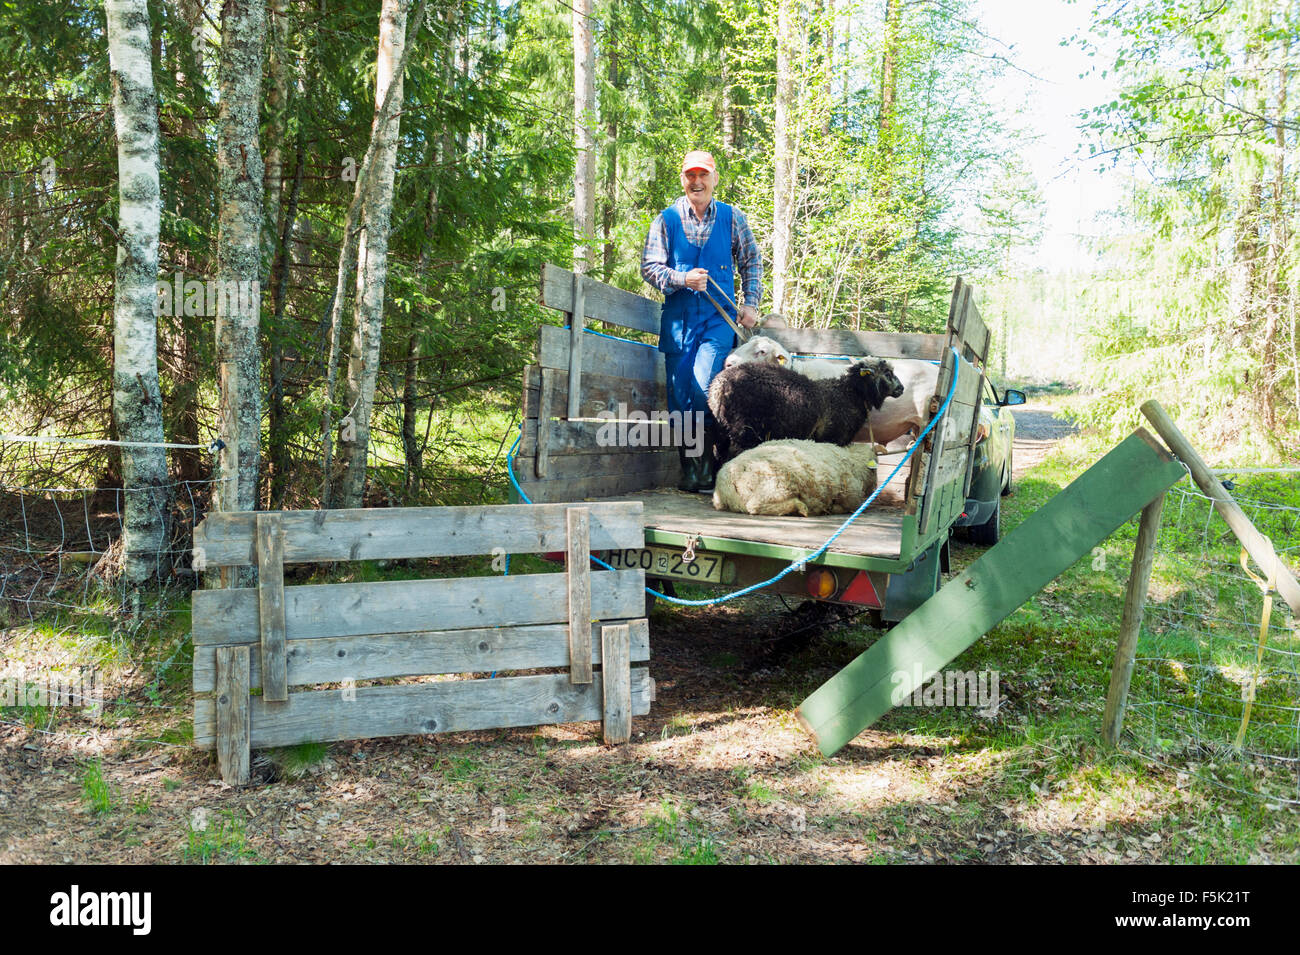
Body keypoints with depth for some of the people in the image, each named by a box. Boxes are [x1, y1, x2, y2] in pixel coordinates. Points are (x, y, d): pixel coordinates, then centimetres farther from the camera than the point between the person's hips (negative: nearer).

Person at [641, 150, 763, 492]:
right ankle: (690, 470, 12)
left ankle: (709, 465, -5)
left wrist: (750, 304, 6)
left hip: (719, 318, -2)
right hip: (678, 318, 2)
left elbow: (752, 263, 17)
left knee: (703, 385, -20)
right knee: (679, 394, 0)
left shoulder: (732, 218, 9)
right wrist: (682, 279, -13)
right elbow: (649, 266, 4)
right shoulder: (666, 219, 8)